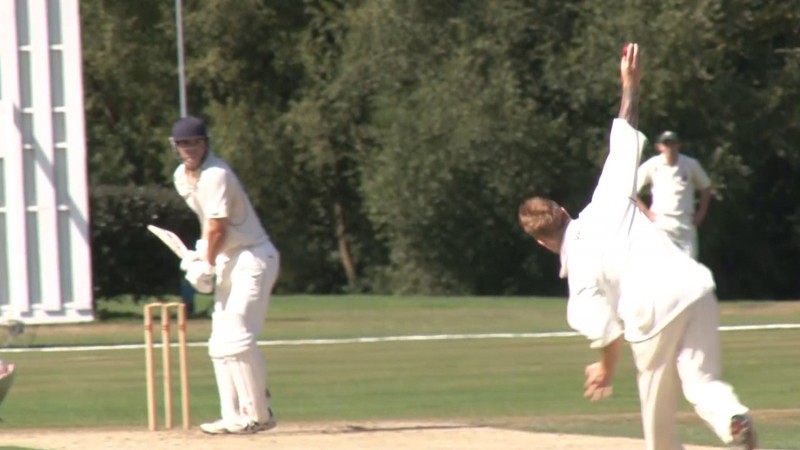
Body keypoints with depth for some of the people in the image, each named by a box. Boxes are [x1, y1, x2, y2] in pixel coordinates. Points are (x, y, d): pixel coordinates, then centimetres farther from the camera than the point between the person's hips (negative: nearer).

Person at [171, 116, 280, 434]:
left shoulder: (216, 175, -19)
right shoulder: (182, 177, 8)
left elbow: (218, 228, -17)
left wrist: (206, 265, -8)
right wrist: (200, 253, 6)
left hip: (253, 257, -9)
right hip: (227, 262, 9)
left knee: (237, 337, -17)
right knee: (220, 343, 6)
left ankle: (258, 415, -13)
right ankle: (233, 417, 8)